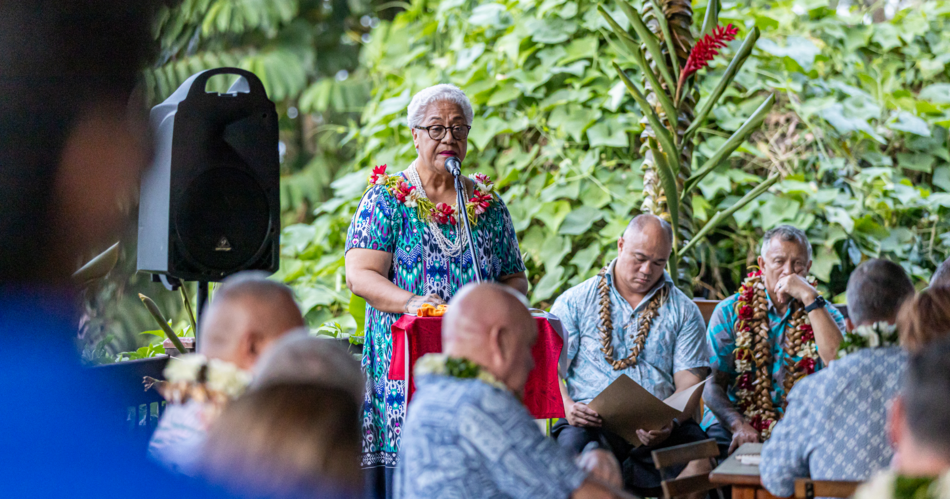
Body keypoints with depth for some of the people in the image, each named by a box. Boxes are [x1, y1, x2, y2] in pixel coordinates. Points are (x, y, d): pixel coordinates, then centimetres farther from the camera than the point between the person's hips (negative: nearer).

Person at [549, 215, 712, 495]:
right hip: (591, 423, -1)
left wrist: (670, 422, -16)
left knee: (701, 459, -31)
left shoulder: (683, 312, 15)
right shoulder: (574, 303, 13)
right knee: (572, 443, -36)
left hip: (658, 428, 1)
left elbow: (689, 383, 6)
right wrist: (568, 407, -15)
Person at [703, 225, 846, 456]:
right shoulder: (730, 311, 7)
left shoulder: (823, 313, 7)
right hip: (735, 422, 0)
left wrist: (810, 298, -14)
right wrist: (739, 425, -19)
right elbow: (712, 384, 1)